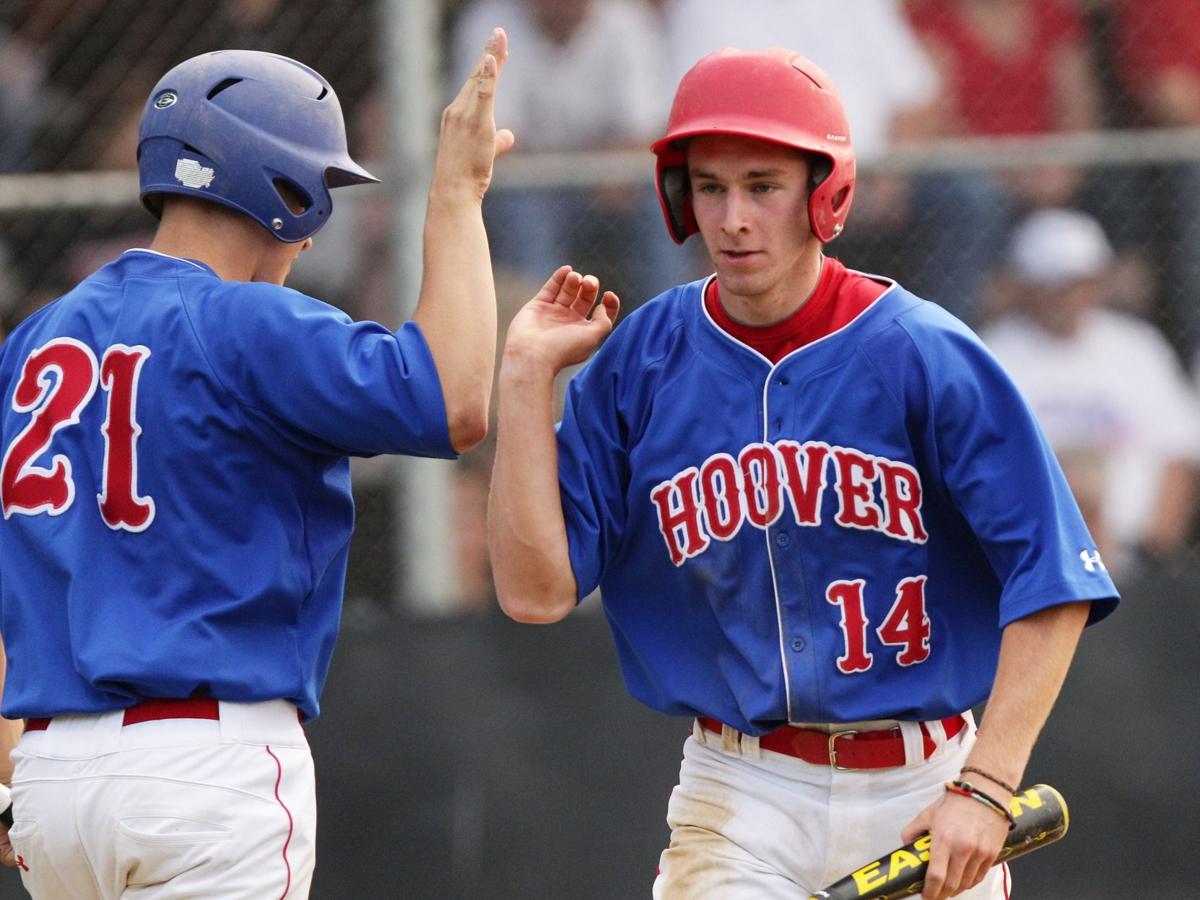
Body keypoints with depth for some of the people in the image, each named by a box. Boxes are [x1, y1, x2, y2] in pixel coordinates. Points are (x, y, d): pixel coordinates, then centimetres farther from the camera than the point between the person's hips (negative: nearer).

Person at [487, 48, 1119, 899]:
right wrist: (528, 373, -8)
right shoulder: (638, 364, 0)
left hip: (922, 793, -1)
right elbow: (535, 588, -4)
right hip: (742, 797, 1)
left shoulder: (927, 357, -9)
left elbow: (1051, 582, -10)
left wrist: (985, 788, -18)